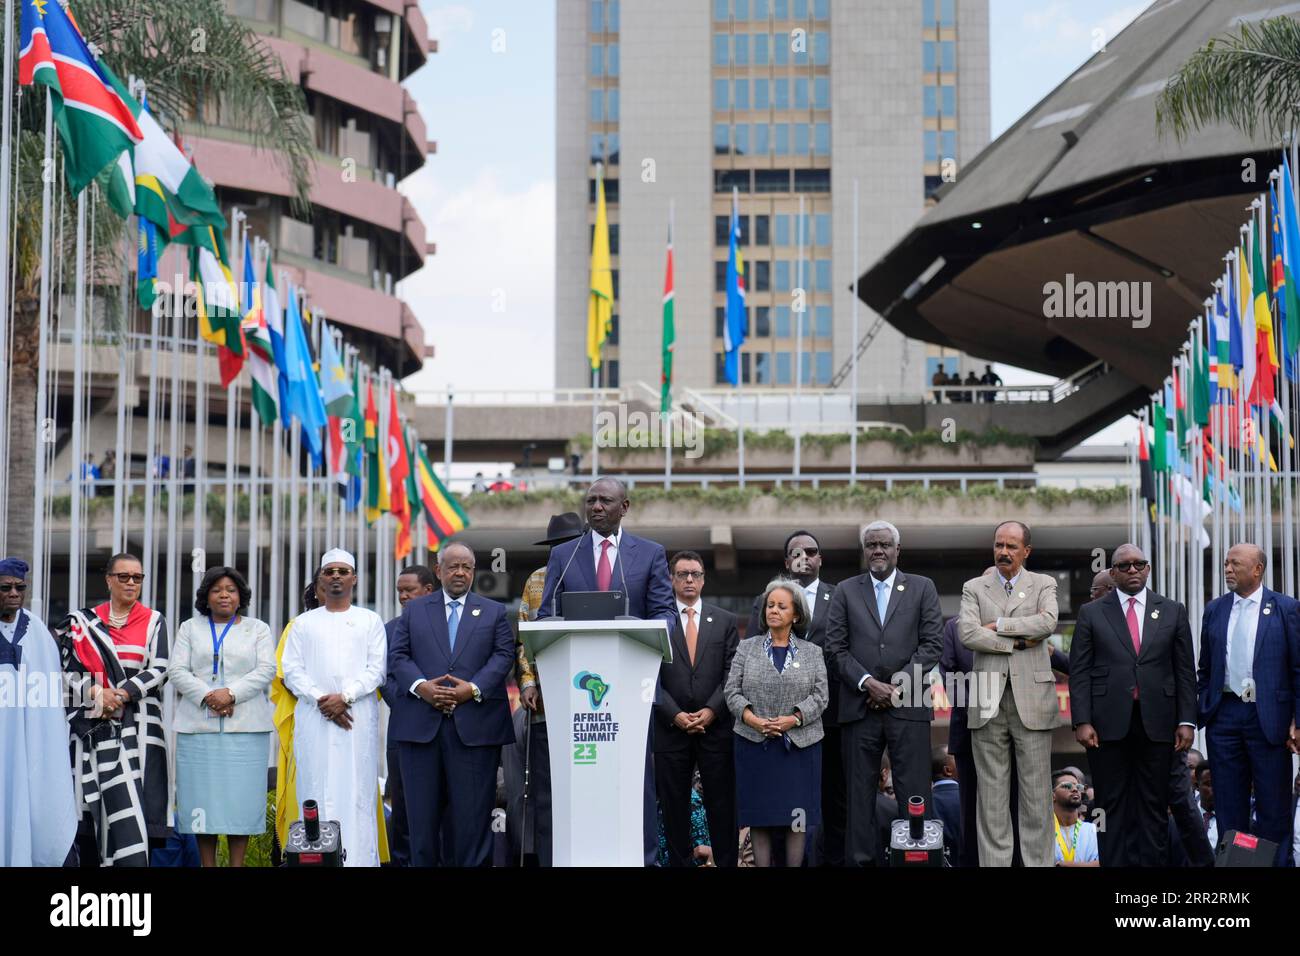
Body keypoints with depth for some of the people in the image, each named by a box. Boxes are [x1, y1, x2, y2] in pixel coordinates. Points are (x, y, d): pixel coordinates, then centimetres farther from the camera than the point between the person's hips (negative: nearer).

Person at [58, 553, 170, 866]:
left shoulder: (153, 621, 9)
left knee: (132, 798, -9)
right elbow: (67, 670, 4)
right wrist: (97, 692, -12)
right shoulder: (83, 621, 11)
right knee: (92, 801, -2)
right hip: (93, 723, 1)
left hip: (138, 724, -1)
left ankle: (133, 861, -12)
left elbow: (160, 669, -1)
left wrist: (123, 693, -13)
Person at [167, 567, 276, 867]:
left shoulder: (257, 629, 14)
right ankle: (208, 865, 3)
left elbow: (266, 670, 1)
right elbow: (177, 671, 5)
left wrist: (231, 694, -13)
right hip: (198, 726, 1)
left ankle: (237, 864, -1)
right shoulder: (189, 628, 16)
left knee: (241, 796, -4)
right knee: (203, 796, -2)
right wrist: (207, 696, -11)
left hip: (245, 727, -1)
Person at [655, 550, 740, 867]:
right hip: (671, 728, 0)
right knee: (674, 805, 2)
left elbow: (731, 674, 3)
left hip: (716, 725, 0)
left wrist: (711, 710, -9)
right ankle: (680, 862, 8)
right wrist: (675, 714, -10)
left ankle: (726, 862, 4)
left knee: (722, 804, 0)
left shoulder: (725, 621, 9)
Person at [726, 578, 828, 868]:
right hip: (755, 744, 0)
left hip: (799, 743, 0)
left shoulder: (812, 652, 9)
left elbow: (820, 695, 1)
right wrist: (753, 720, -13)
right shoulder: (746, 648, 10)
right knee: (759, 816, -1)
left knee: (796, 816, -1)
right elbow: (732, 691, 3)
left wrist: (792, 719, -15)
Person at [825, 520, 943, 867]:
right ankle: (860, 859, 5)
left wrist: (898, 685, -8)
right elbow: (836, 648, 5)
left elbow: (932, 644, 2)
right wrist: (867, 682, -8)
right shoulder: (846, 591, 11)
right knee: (860, 792, 2)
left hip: (908, 706, -1)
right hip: (860, 706, 1)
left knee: (915, 794, -4)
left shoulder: (922, 588, 9)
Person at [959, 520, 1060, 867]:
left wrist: (998, 625, -7)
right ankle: (994, 861, 5)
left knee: (1036, 792, 0)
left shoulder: (1043, 584, 9)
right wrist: (1020, 641, -7)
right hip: (988, 700, 1)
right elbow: (968, 634, -5)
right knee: (991, 791, 2)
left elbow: (1047, 623, -10)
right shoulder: (974, 588, 11)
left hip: (1032, 698, -1)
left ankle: (1038, 861, 3)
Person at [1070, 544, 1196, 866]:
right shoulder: (1091, 613, 6)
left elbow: (1185, 670, 8)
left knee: (1154, 806, 3)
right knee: (1113, 806, 1)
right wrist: (1082, 721, -7)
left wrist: (1186, 720, 0)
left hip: (1156, 723, 1)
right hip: (1109, 723, -1)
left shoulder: (1173, 612, 10)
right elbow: (1079, 671, 2)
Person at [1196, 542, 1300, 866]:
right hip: (1225, 715, 3)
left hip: (1269, 716, -3)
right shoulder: (1214, 609, 10)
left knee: (1274, 808, 0)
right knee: (1230, 806, 7)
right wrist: (1204, 712, 8)